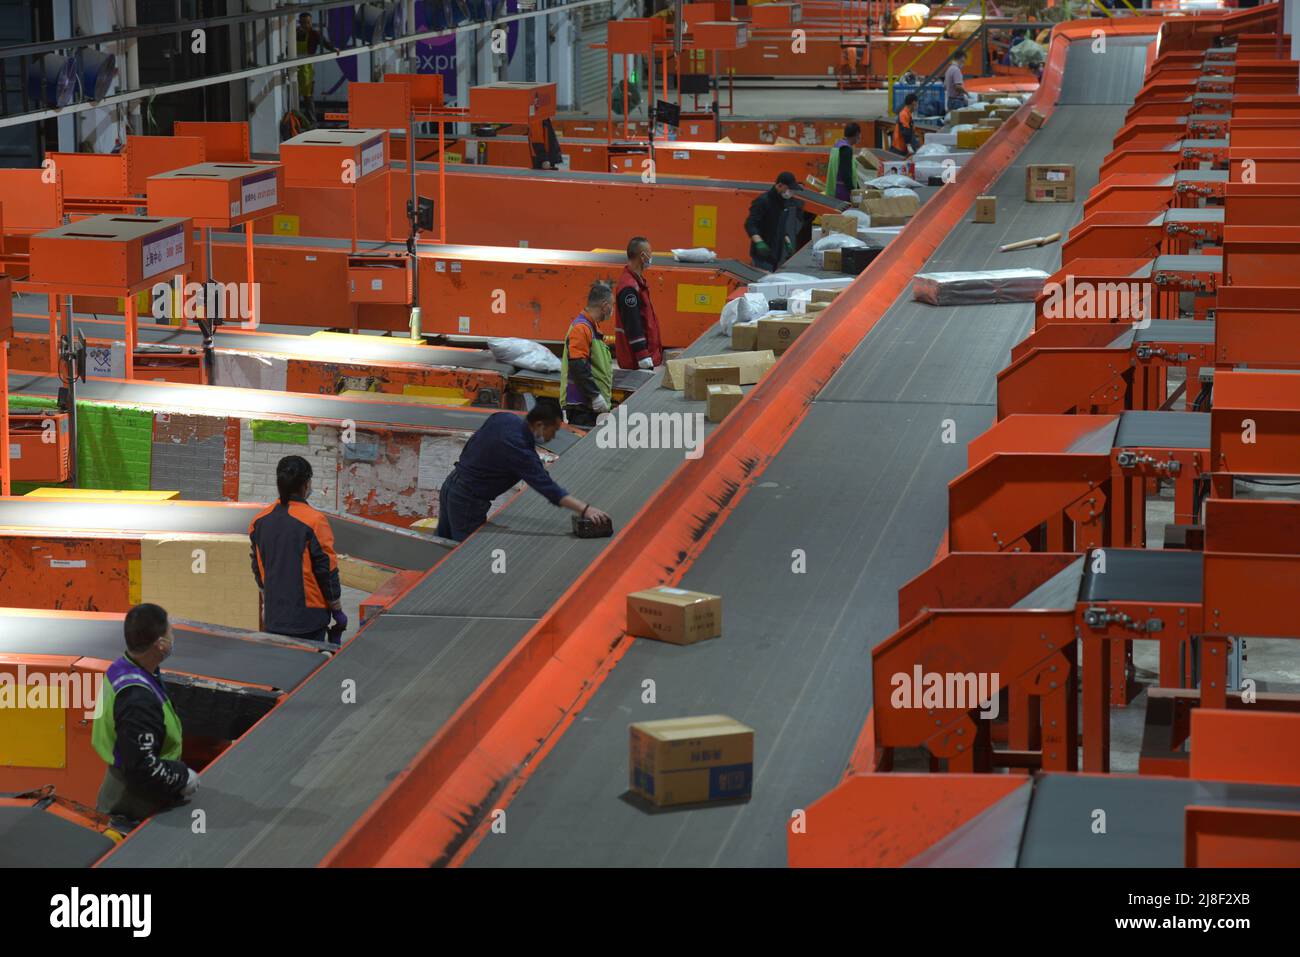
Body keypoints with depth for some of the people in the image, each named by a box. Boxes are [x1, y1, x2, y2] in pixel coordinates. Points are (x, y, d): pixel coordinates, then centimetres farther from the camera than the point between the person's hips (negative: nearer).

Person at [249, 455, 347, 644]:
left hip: (273, 617, 5)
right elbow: (327, 570, -10)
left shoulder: (259, 521, 4)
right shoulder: (314, 521, -14)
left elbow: (257, 568, 13)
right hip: (309, 617, -5)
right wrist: (337, 610, 0)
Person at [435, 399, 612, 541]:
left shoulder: (503, 418, -2)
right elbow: (547, 487, -31)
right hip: (468, 501, -9)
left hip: (451, 484, 9)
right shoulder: (517, 448, -27)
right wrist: (585, 509, -35)